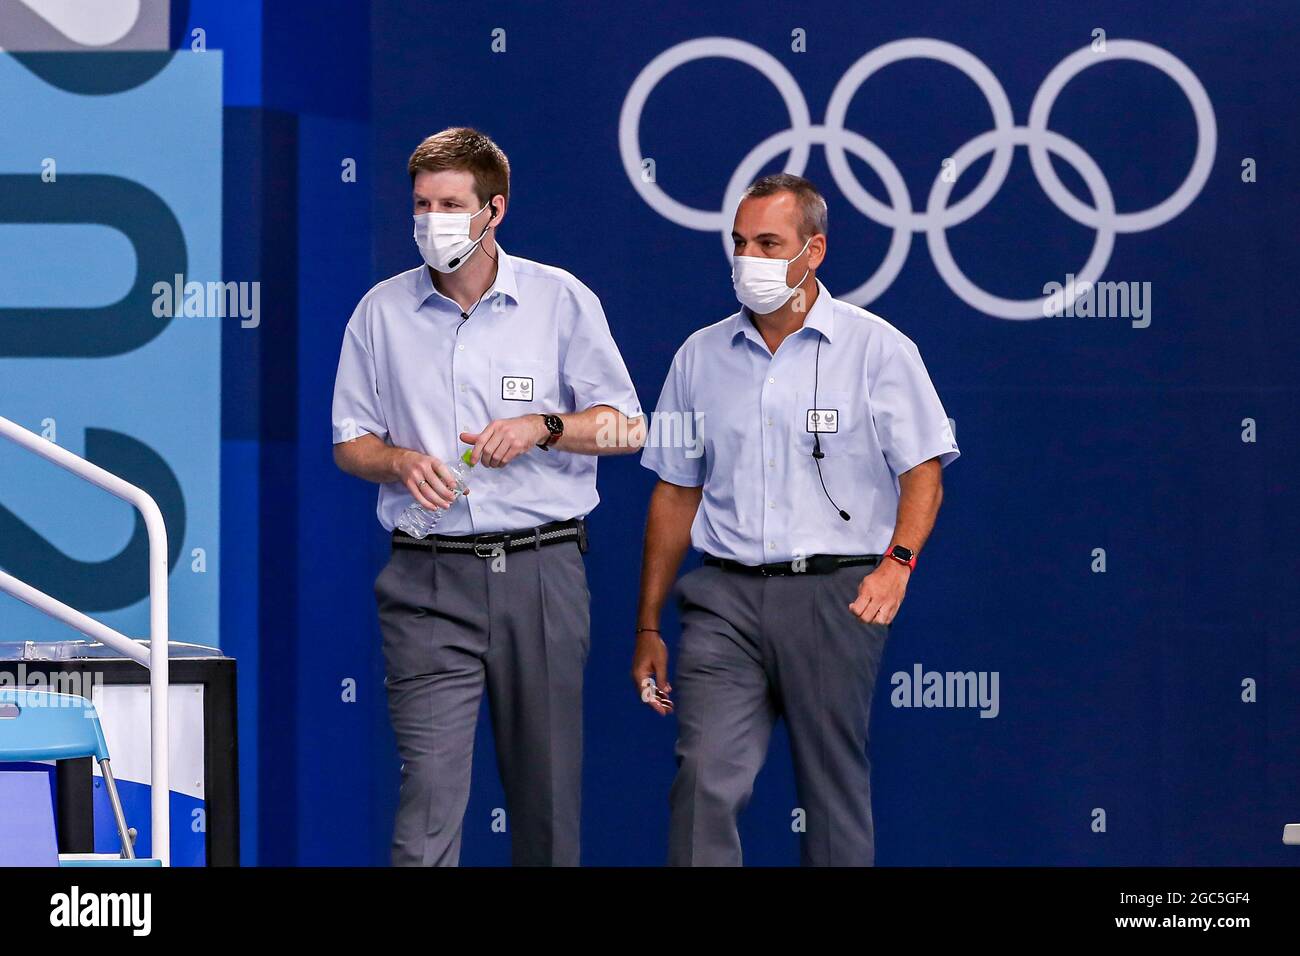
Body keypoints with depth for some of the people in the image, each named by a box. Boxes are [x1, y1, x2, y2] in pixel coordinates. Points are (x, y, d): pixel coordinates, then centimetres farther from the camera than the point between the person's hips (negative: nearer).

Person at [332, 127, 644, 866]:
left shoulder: (561, 300, 3)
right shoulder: (382, 311, 8)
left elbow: (625, 427, 5)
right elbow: (350, 443, 13)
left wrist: (543, 427, -13)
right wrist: (401, 461, -9)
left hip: (541, 572, 0)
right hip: (429, 578, 0)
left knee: (547, 783, 6)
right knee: (429, 781, -11)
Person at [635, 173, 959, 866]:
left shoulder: (876, 349, 3)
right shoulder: (700, 357, 12)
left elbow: (923, 471, -1)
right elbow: (675, 494, 16)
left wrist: (896, 563, -20)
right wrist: (647, 627, 13)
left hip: (834, 594, -2)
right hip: (725, 598, 2)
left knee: (836, 794, 3)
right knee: (705, 776, -13)